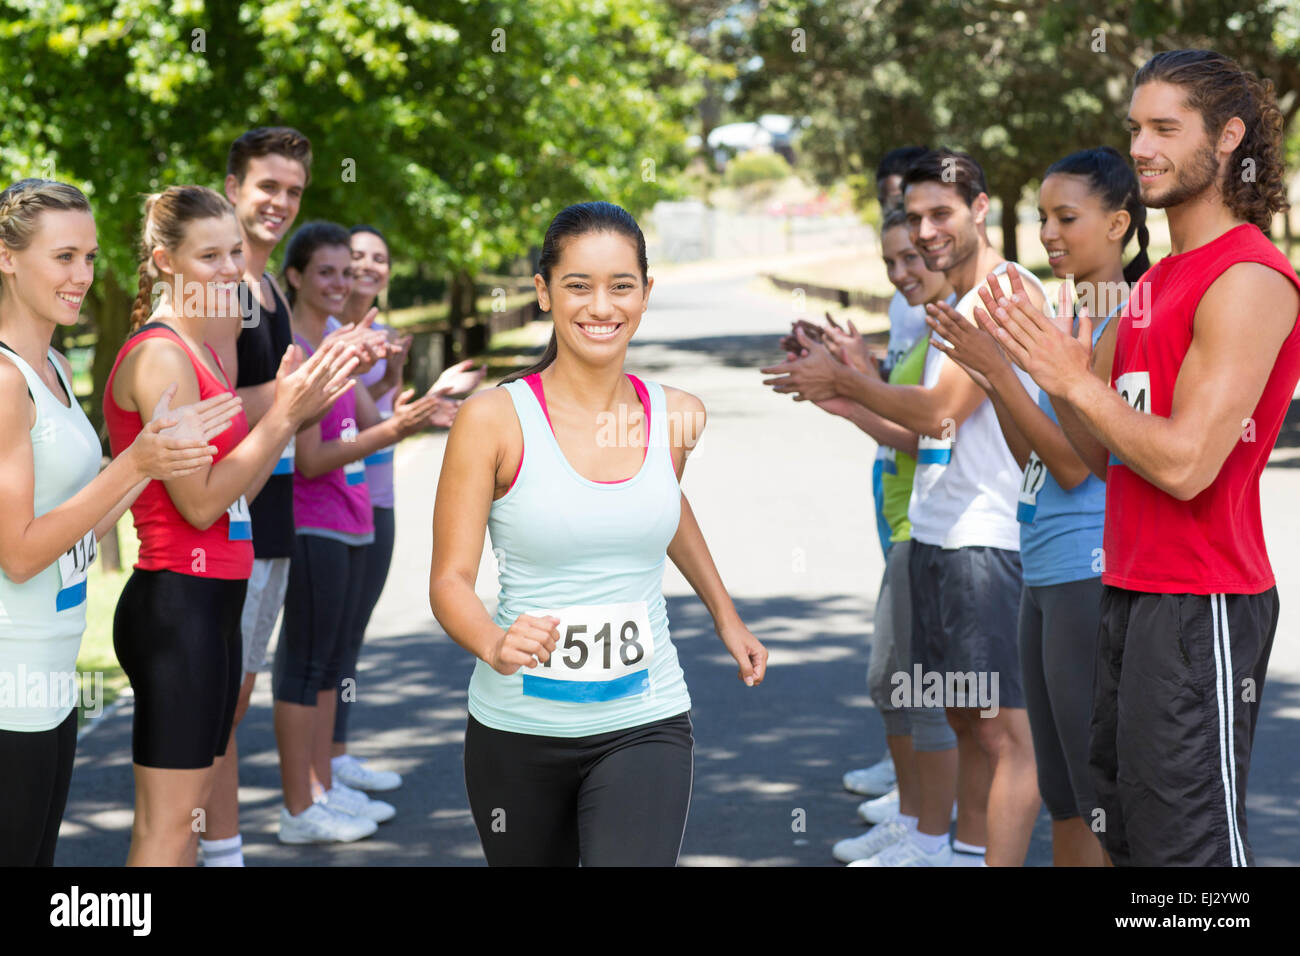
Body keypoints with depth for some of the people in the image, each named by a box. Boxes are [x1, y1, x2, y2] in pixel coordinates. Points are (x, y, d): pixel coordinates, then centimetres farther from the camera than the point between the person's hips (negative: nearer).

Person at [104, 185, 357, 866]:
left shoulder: (200, 353, 15)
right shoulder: (159, 356, -14)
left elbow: (239, 490, 16)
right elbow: (200, 502, -17)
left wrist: (295, 407, 7)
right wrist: (283, 415, -15)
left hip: (213, 605, 10)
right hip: (176, 601, -10)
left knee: (184, 809, 14)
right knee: (166, 823, -6)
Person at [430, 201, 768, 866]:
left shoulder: (678, 416, 0)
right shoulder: (494, 419, -10)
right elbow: (450, 579, -11)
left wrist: (725, 615, 30)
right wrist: (495, 644, -31)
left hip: (644, 728, 1)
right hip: (518, 730, -1)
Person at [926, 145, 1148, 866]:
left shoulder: (1127, 324, -13)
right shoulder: (1074, 318, 15)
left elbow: (1076, 463, -17)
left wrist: (1000, 371, -17)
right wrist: (987, 374, 4)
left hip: (1094, 576, -10)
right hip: (1047, 574, 10)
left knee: (1105, 801, -5)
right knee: (1063, 800, 15)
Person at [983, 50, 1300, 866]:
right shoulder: (1158, 281, 17)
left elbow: (1184, 463, -20)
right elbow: (1106, 456, 15)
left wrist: (1075, 379, -13)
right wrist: (1054, 374, 1)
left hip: (1202, 605, -10)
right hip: (1131, 587, 10)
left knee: (1187, 842, -8)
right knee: (1124, 831, 15)